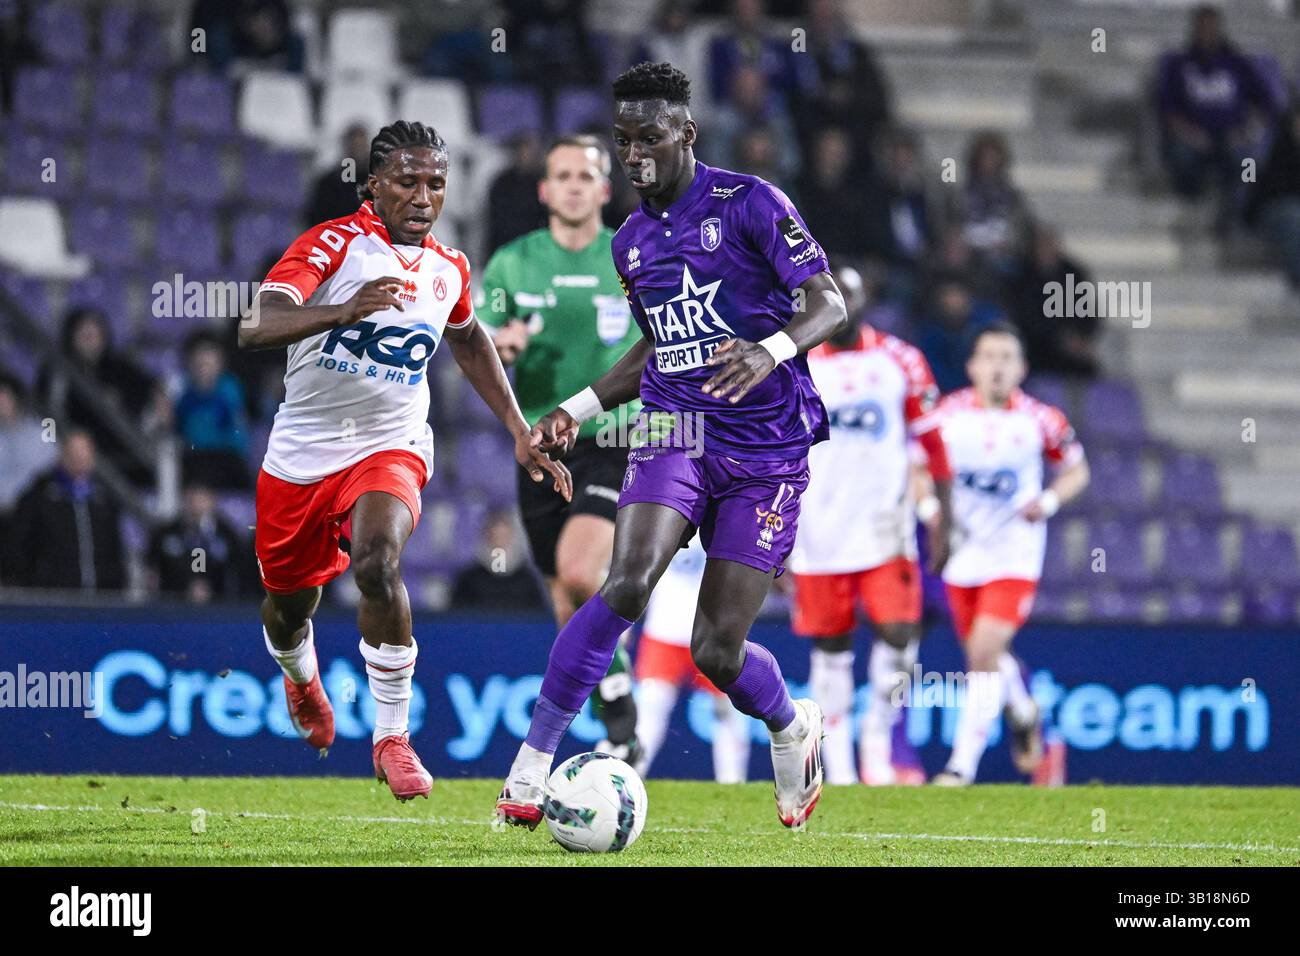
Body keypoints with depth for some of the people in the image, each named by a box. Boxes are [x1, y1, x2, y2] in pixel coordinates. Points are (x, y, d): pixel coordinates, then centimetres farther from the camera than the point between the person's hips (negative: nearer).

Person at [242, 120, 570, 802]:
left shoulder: (448, 270, 1)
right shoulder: (333, 244, -14)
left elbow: (468, 339, 25)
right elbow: (254, 329, -28)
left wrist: (520, 433, 20)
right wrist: (343, 310, -45)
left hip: (390, 449, 1)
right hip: (300, 455, -1)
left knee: (376, 560, -30)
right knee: (289, 603, 14)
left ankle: (392, 735, -19)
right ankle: (301, 677, 54)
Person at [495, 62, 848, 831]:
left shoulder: (748, 204, -7)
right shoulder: (633, 241, 12)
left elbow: (829, 304, -12)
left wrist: (770, 351, -32)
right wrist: (579, 408, 14)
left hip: (767, 449, -3)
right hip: (676, 431, 3)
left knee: (717, 650, -5)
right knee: (628, 584, -25)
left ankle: (794, 727, 30)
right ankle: (531, 768, -21)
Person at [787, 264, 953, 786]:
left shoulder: (899, 362, 2)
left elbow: (932, 443, 6)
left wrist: (943, 519, 1)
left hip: (884, 528, 0)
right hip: (818, 536, 0)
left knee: (899, 633, -14)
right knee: (830, 648, 4)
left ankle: (877, 733, 7)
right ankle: (838, 766, 12)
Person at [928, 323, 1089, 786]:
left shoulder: (1040, 420, -8)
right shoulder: (948, 413, -5)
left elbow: (1076, 470, 6)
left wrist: (1050, 500, -12)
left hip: (1014, 553, -3)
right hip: (962, 553, 3)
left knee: (984, 654, -16)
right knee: (986, 657, 16)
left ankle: (962, 765, -12)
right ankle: (1023, 712, 49)